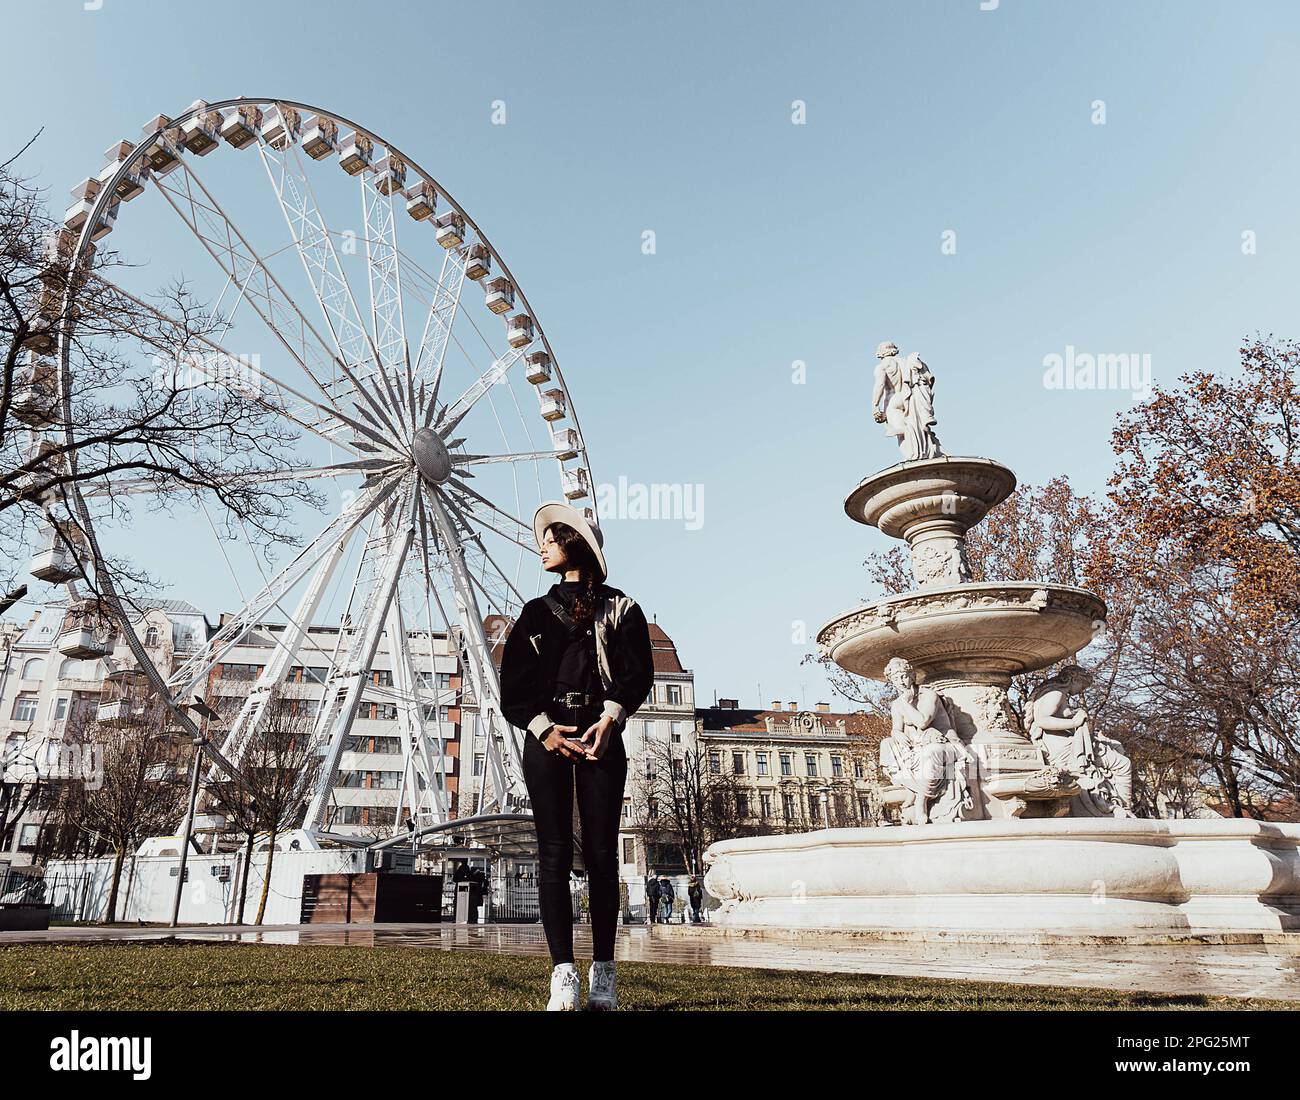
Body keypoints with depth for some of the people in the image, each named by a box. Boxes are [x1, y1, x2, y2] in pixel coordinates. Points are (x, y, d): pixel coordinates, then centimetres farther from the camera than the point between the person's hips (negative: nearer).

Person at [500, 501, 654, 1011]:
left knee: (601, 851, -4)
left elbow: (639, 671, 1)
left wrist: (610, 719, -15)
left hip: (600, 734, -1)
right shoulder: (536, 611, 18)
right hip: (545, 735, 2)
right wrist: (542, 729, -7)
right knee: (554, 851, -5)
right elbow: (513, 683, 9)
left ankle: (602, 973, 2)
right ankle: (563, 974, -6)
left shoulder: (619, 608, 12)